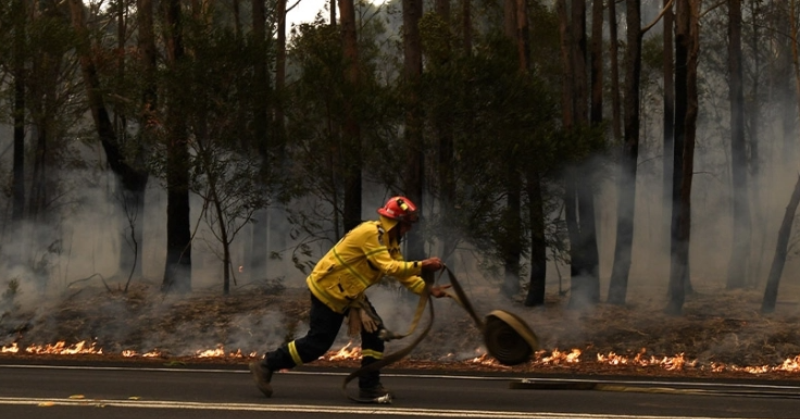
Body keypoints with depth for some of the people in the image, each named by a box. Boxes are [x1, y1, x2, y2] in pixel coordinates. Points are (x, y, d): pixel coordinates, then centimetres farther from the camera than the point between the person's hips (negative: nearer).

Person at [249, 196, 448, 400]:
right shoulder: (371, 233, -24)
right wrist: (421, 266, -34)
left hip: (346, 291, 10)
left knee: (374, 329, -1)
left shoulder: (389, 240, 7)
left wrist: (428, 288, -6)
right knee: (317, 343, -6)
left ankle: (369, 385, 3)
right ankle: (266, 366, 8)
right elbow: (388, 267, -32)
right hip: (328, 289, -10)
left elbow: (400, 270, 4)